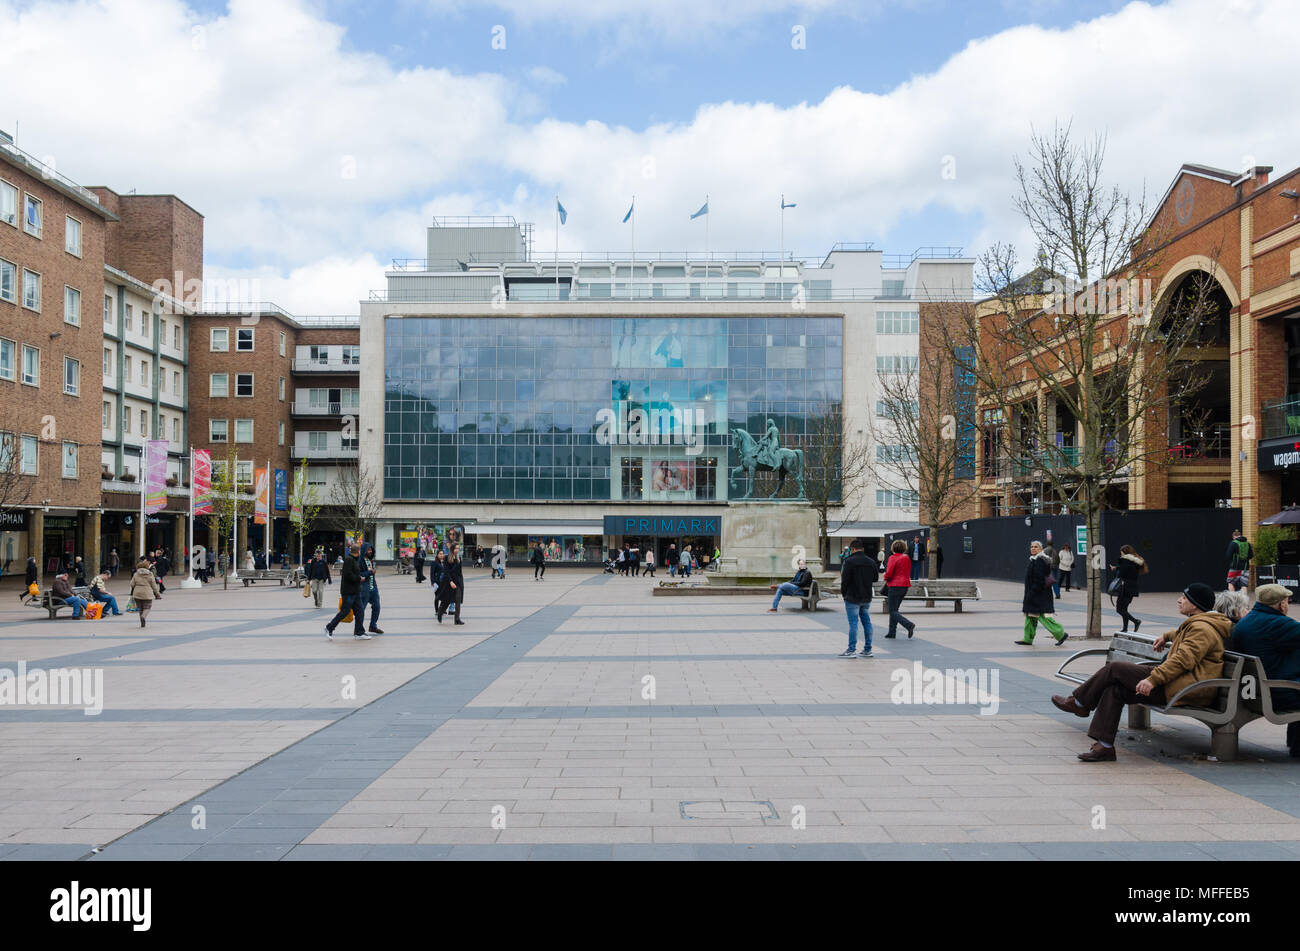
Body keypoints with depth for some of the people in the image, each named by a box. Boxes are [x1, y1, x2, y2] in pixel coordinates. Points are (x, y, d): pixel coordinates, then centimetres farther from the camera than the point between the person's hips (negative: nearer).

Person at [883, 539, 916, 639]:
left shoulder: (893, 558, -11)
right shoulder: (907, 558, 11)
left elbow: (889, 574, -17)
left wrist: (885, 578, 6)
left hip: (895, 586, -8)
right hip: (905, 585, 8)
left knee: (893, 611, -4)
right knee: (894, 610, 16)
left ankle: (909, 625, -21)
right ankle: (892, 632, 15)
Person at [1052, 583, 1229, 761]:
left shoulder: (1202, 628, -14)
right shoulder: (1195, 623, 21)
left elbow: (1183, 660, -26)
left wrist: (1153, 679, -29)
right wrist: (1167, 636, 52)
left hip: (1187, 690, -11)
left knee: (1115, 668, -10)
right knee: (1114, 689, 0)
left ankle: (1079, 703, 8)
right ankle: (1104, 746, -3)